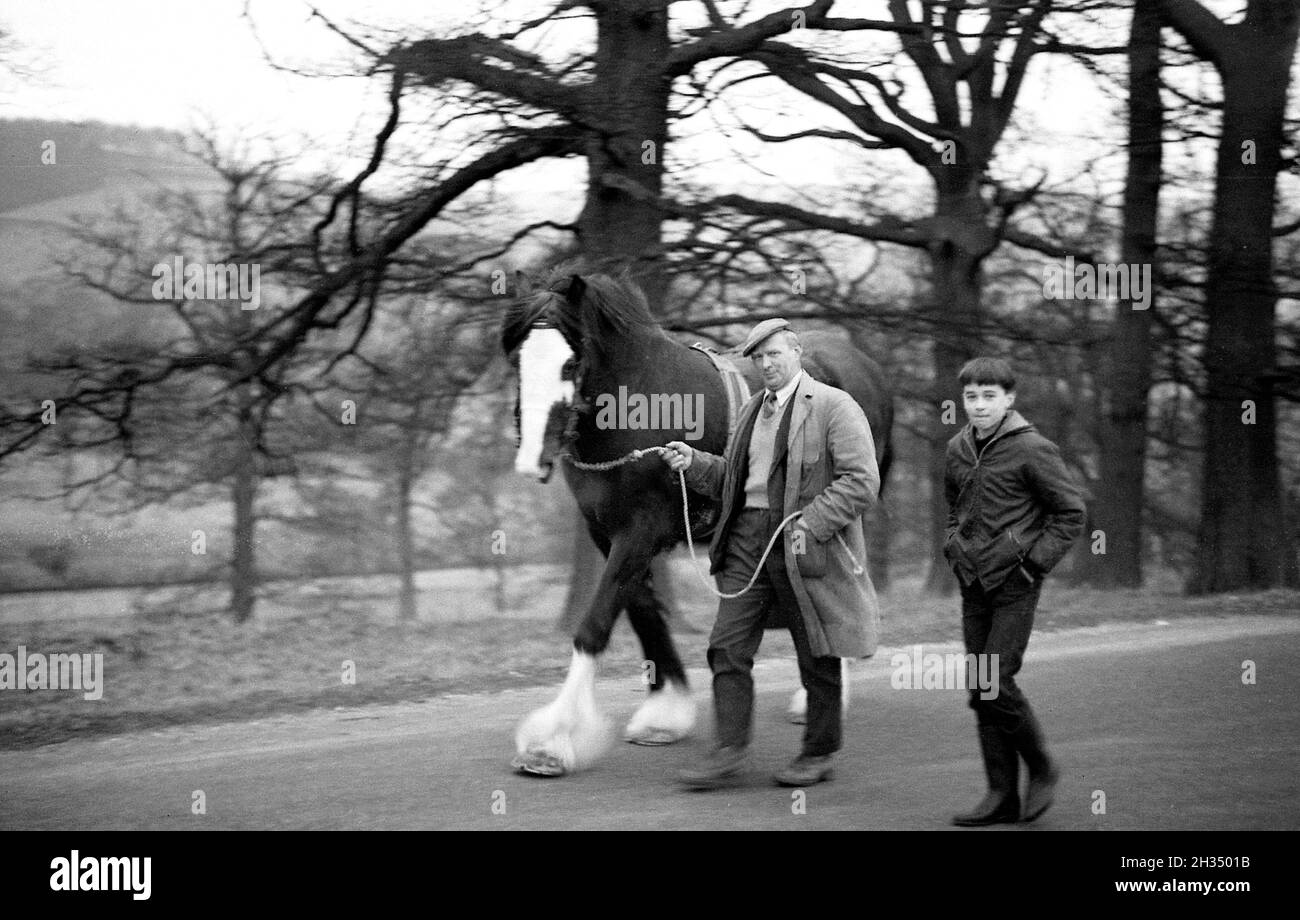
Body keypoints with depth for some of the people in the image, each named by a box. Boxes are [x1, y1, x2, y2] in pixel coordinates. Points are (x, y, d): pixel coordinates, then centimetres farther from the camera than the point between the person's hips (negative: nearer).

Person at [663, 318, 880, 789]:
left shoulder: (835, 407, -7)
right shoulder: (753, 410, 16)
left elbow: (862, 482, -14)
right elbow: (730, 478, 24)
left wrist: (810, 523, -21)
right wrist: (693, 462, 5)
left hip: (803, 544, -6)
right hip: (747, 537, 6)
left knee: (816, 656, 6)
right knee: (727, 648, -1)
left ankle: (819, 754, 19)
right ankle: (729, 752, 4)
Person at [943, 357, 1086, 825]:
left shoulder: (1032, 449, -11)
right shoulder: (958, 449, 8)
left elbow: (1071, 512, -6)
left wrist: (1036, 559, -11)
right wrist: (953, 545, 11)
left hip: (1014, 584, -6)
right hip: (973, 584, 6)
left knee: (994, 685, -12)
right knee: (981, 690, 5)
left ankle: (1042, 768, 9)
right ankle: (1002, 795, 11)